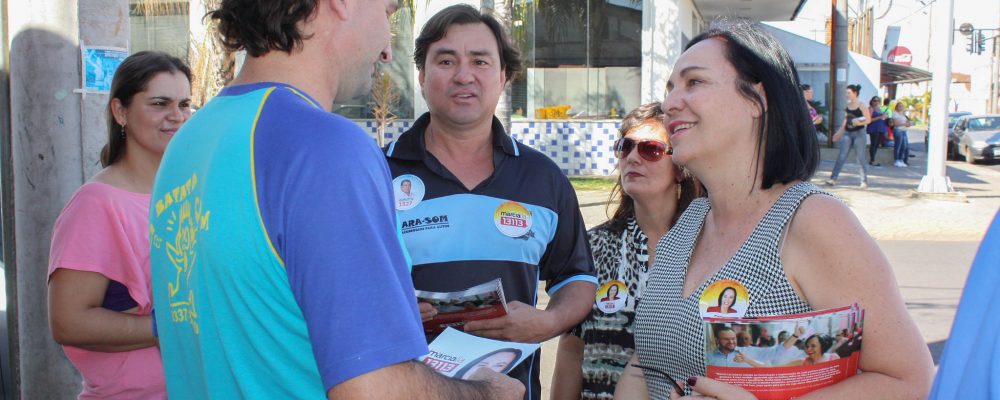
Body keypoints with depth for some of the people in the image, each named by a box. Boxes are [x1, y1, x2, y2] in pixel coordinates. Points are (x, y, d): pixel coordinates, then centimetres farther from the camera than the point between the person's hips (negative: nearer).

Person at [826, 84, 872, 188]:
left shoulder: (861, 106, -8)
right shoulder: (847, 106, 9)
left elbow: (868, 119, -10)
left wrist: (859, 123, -27)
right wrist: (839, 132, 19)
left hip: (859, 133, -5)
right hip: (848, 134, 5)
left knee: (860, 158, 0)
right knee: (841, 156, -1)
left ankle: (864, 181, 9)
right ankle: (833, 178, -3)